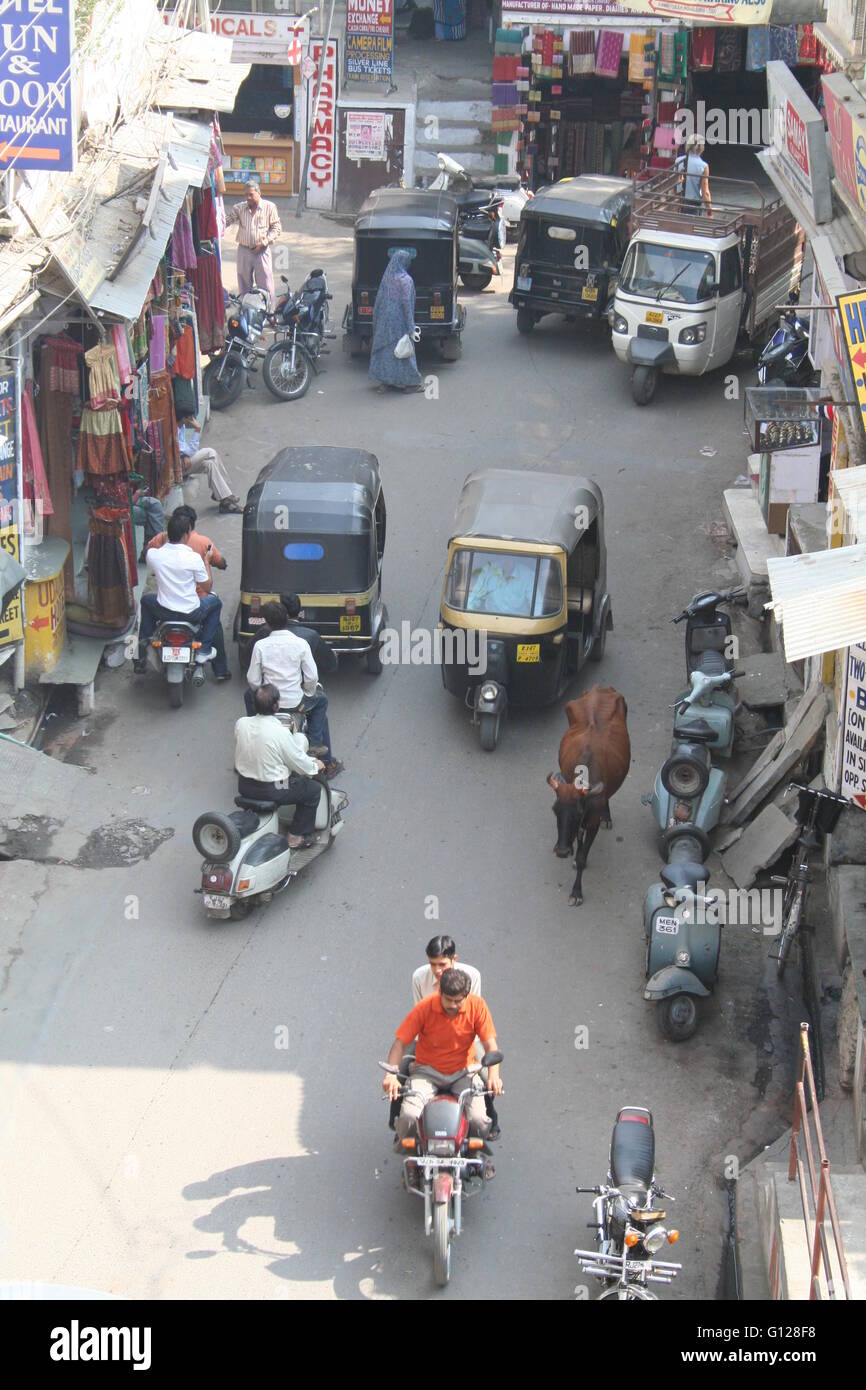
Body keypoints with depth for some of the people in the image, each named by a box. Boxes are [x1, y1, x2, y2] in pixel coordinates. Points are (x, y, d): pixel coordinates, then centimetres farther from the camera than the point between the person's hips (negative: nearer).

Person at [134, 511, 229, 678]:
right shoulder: (193, 558, -20)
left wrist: (166, 542, 22)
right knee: (215, 602, 29)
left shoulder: (153, 554, -11)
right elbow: (207, 587, -7)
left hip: (164, 611, 3)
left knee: (146, 600, 35)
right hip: (191, 613, -2)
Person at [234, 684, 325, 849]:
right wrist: (315, 765, 8)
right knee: (313, 790, 14)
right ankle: (296, 837, 21)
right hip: (271, 791, -6)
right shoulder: (281, 733, -27)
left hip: (244, 786, 6)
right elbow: (299, 763, -16)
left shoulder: (241, 723, -10)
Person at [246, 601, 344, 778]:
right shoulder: (300, 644, -12)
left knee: (249, 696, 35)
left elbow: (253, 680, -5)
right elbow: (312, 677, -9)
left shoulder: (260, 645, -10)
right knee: (321, 701, 31)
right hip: (295, 702, -1)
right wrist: (307, 694, 12)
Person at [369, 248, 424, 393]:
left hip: (385, 318, 6)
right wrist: (411, 326, -14)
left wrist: (378, 319, 17)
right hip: (399, 319, -6)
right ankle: (409, 382, 7)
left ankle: (384, 380, 16)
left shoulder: (387, 277, 3)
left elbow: (379, 298, 8)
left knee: (385, 347, 13)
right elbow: (406, 303, -17)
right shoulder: (405, 279, -16)